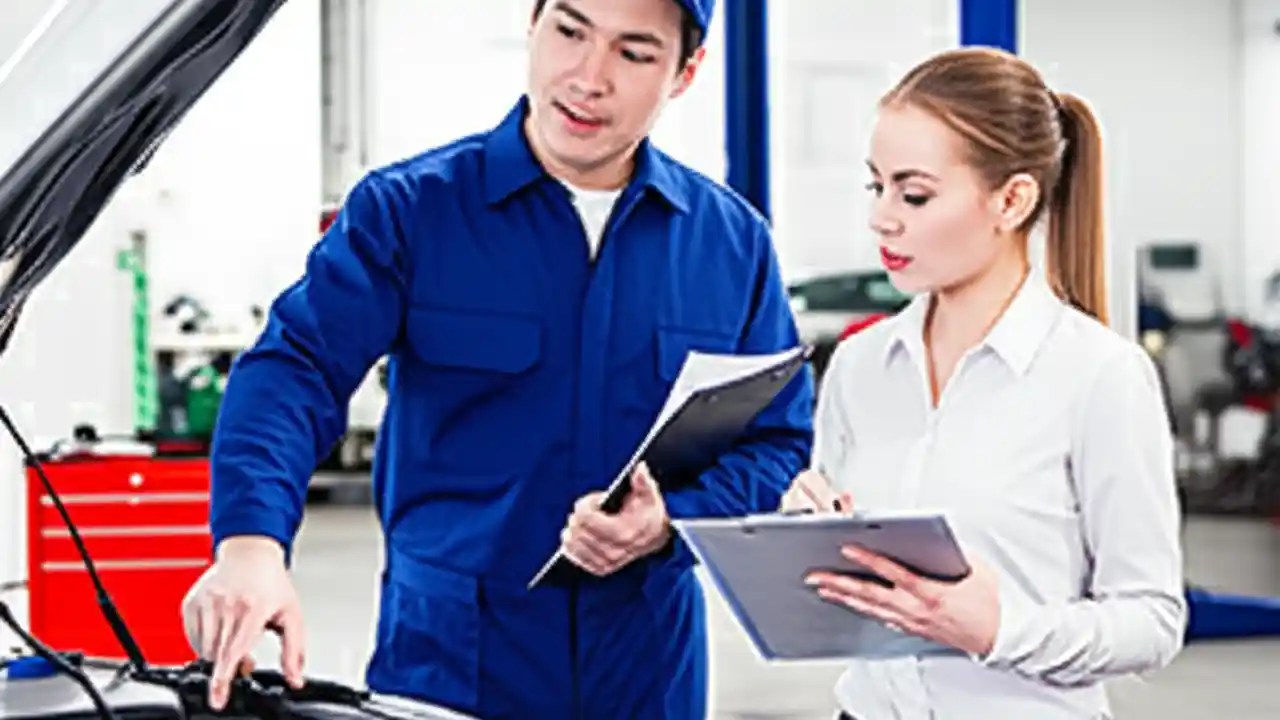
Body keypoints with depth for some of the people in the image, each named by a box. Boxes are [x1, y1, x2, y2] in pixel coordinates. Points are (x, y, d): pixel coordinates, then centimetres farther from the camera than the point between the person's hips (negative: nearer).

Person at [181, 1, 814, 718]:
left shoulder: (732, 240, 5)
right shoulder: (408, 209, -4)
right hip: (442, 658, -2)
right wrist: (251, 540, -34)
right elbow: (294, 369, -15)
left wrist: (671, 521, -14)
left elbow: (780, 441, 6)